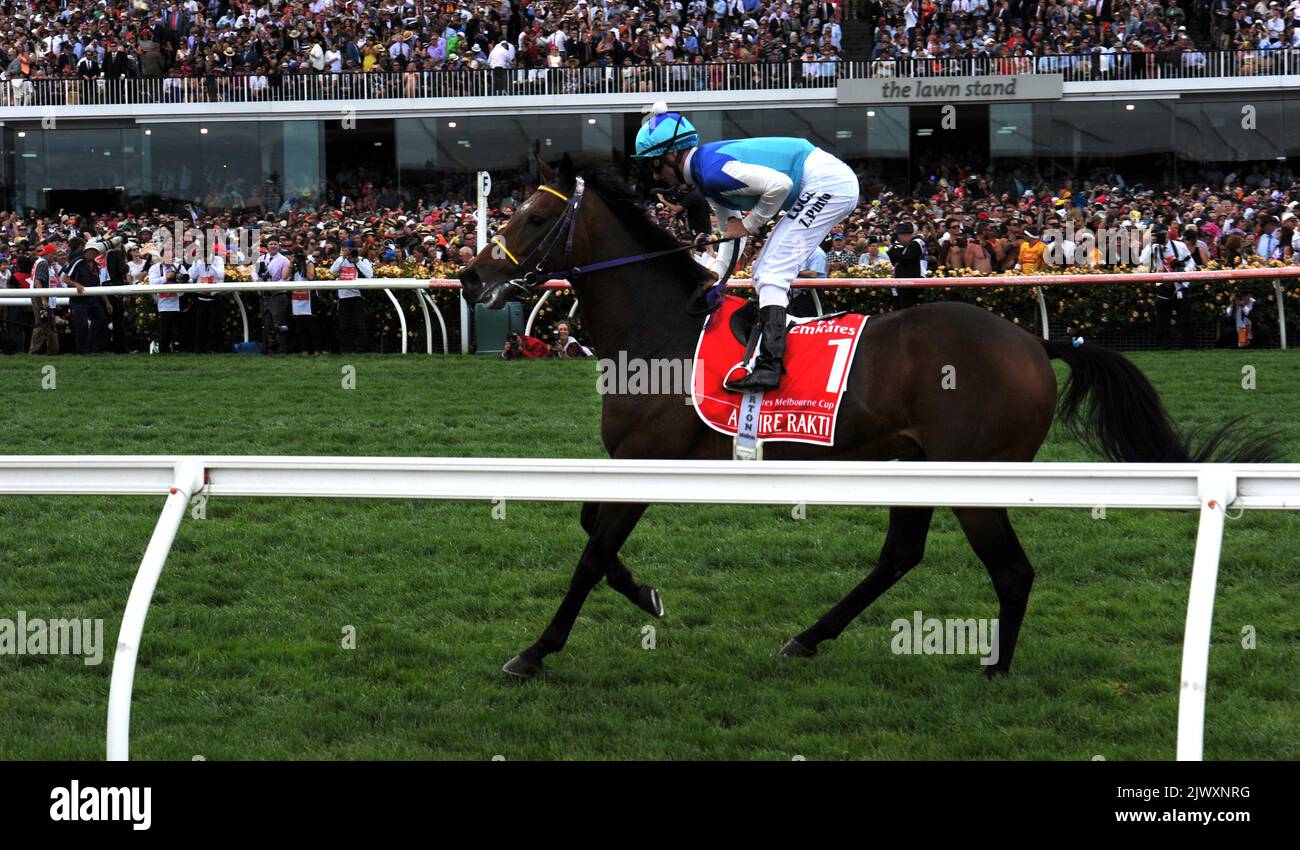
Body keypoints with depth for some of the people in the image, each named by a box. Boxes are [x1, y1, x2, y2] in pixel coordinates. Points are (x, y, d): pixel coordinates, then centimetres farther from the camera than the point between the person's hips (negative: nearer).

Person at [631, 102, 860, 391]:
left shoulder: (711, 171, -20)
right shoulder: (705, 174, 12)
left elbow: (779, 184, -25)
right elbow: (732, 232, 20)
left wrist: (750, 224, -12)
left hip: (827, 181, -10)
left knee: (771, 274, -15)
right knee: (766, 272, 15)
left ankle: (769, 366, -23)